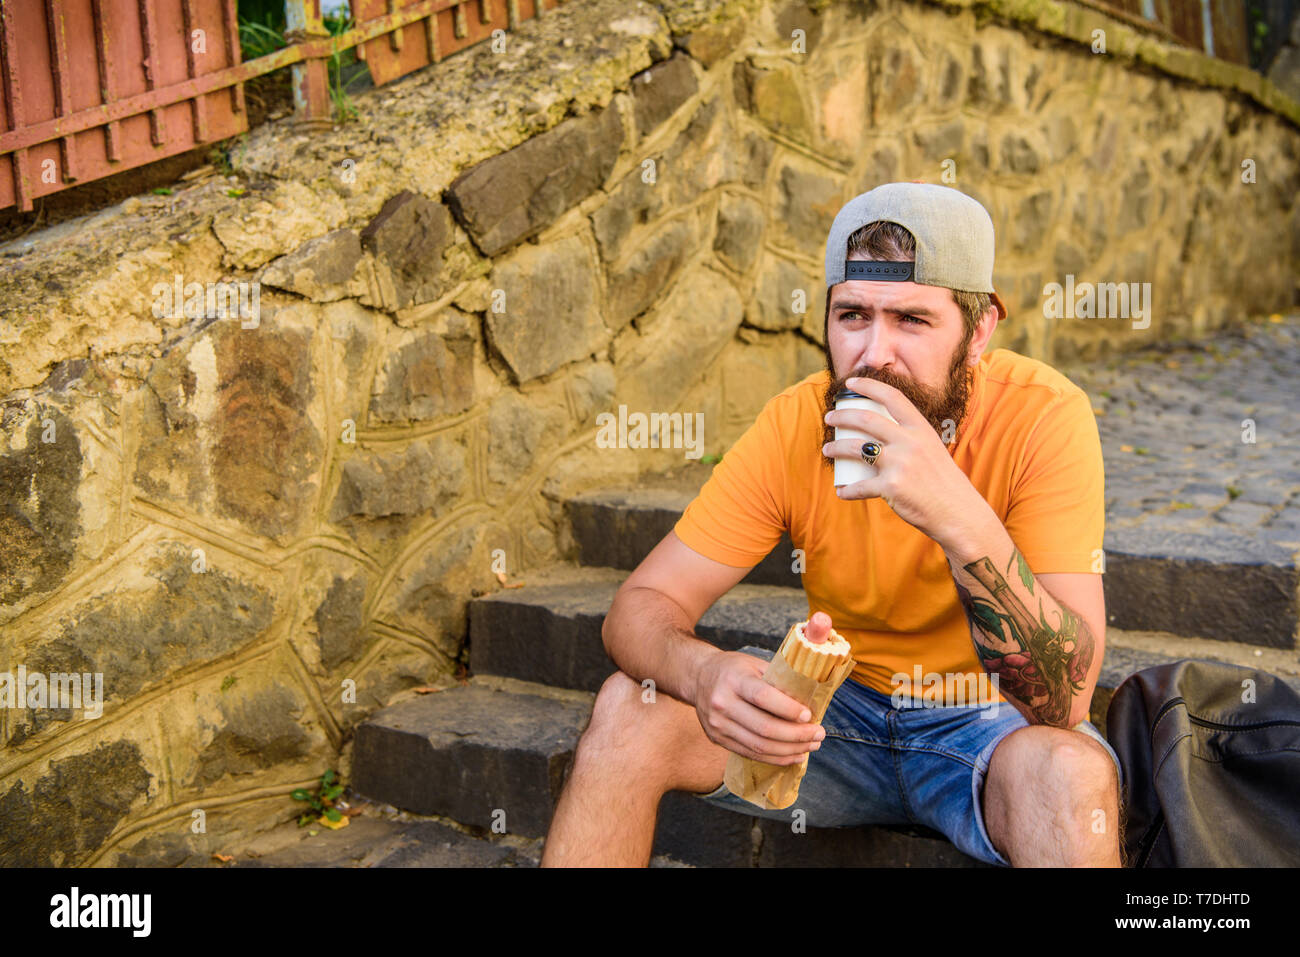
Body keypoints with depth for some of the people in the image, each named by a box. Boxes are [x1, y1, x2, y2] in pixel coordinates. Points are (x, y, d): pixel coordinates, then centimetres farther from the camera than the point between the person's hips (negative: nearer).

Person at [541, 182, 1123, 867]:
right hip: (842, 712, 3)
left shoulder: (1042, 414, -22)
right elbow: (641, 606, -12)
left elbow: (1063, 701, -28)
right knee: (630, 705, -16)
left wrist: (962, 520, -43)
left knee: (1071, 771, -35)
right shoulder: (796, 425, -14)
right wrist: (702, 672, -36)